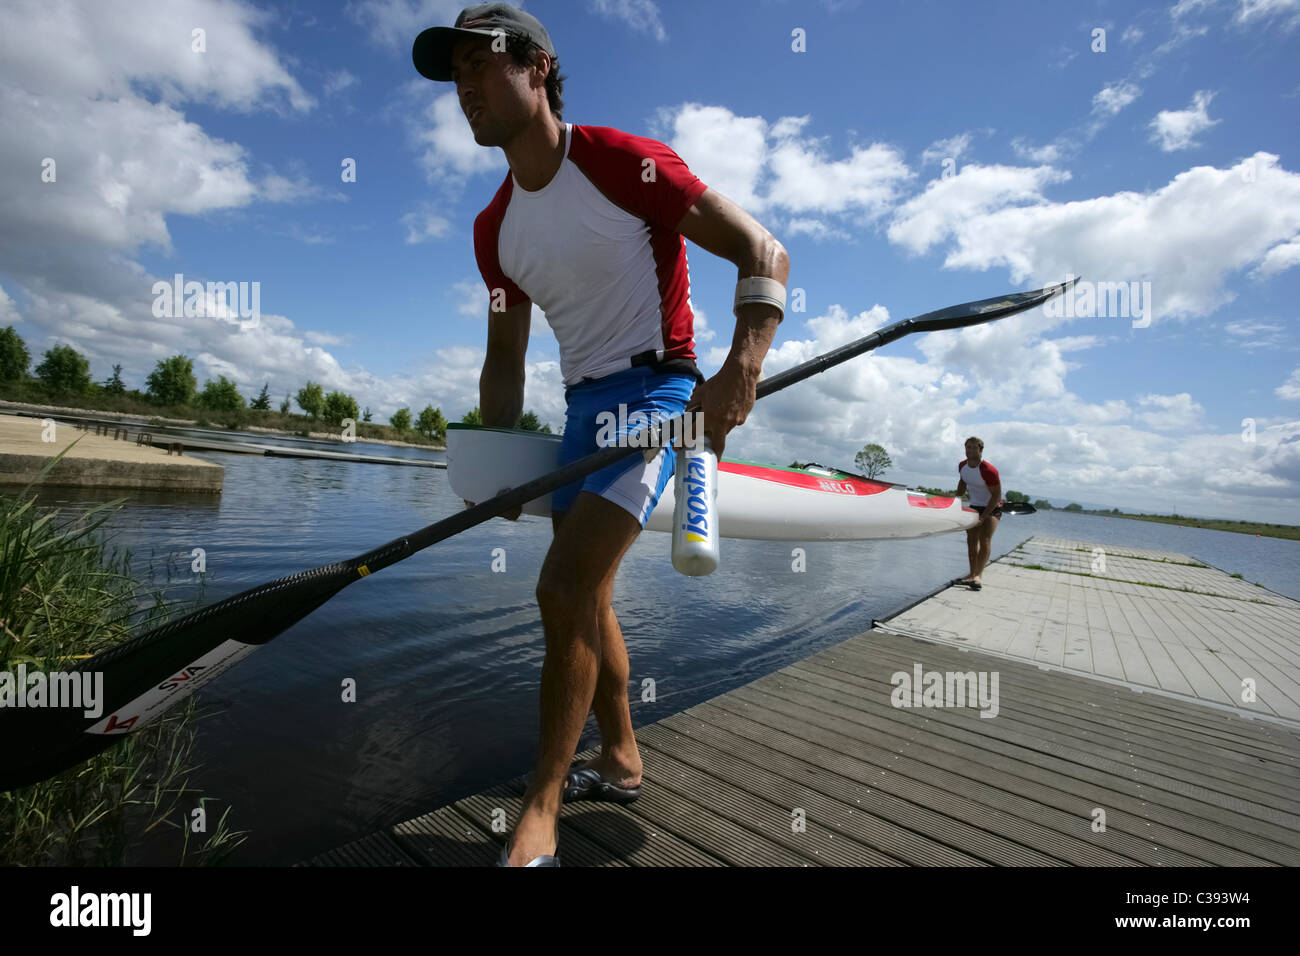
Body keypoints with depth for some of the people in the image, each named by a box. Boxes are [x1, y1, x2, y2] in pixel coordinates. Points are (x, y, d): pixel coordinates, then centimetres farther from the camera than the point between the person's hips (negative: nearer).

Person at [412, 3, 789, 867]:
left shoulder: (623, 163, -8)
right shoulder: (497, 227, 12)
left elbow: (763, 254, -10)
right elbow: (505, 358, 15)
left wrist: (742, 367, -25)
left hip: (653, 391, -8)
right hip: (581, 404, 8)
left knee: (564, 592, -18)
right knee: (586, 598, 13)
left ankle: (540, 817, 2)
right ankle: (621, 762, 33)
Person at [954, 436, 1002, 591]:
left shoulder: (988, 471, -25)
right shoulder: (962, 466, -3)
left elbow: (997, 495, -21)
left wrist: (984, 516, -25)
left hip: (992, 507, -7)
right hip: (974, 506, 7)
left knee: (985, 540, -19)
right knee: (971, 540, 3)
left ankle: (978, 575, -25)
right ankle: (972, 574, 9)